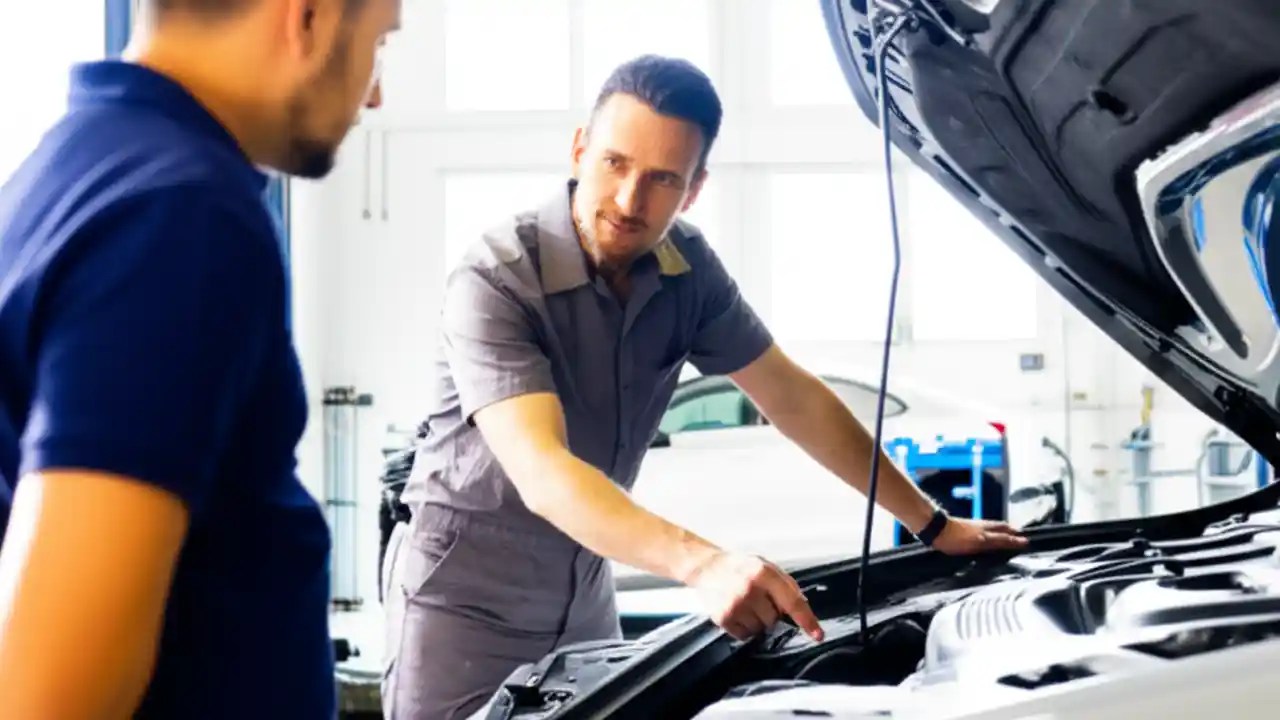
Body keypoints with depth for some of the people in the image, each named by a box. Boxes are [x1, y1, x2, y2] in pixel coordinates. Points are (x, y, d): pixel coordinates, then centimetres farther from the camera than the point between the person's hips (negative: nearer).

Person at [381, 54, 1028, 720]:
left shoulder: (688, 269, -6)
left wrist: (931, 524, 3)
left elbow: (792, 397, 3)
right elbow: (542, 475, -36)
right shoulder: (494, 282, -26)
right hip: (464, 597, -5)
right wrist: (701, 564, -50)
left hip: (582, 592, 6)